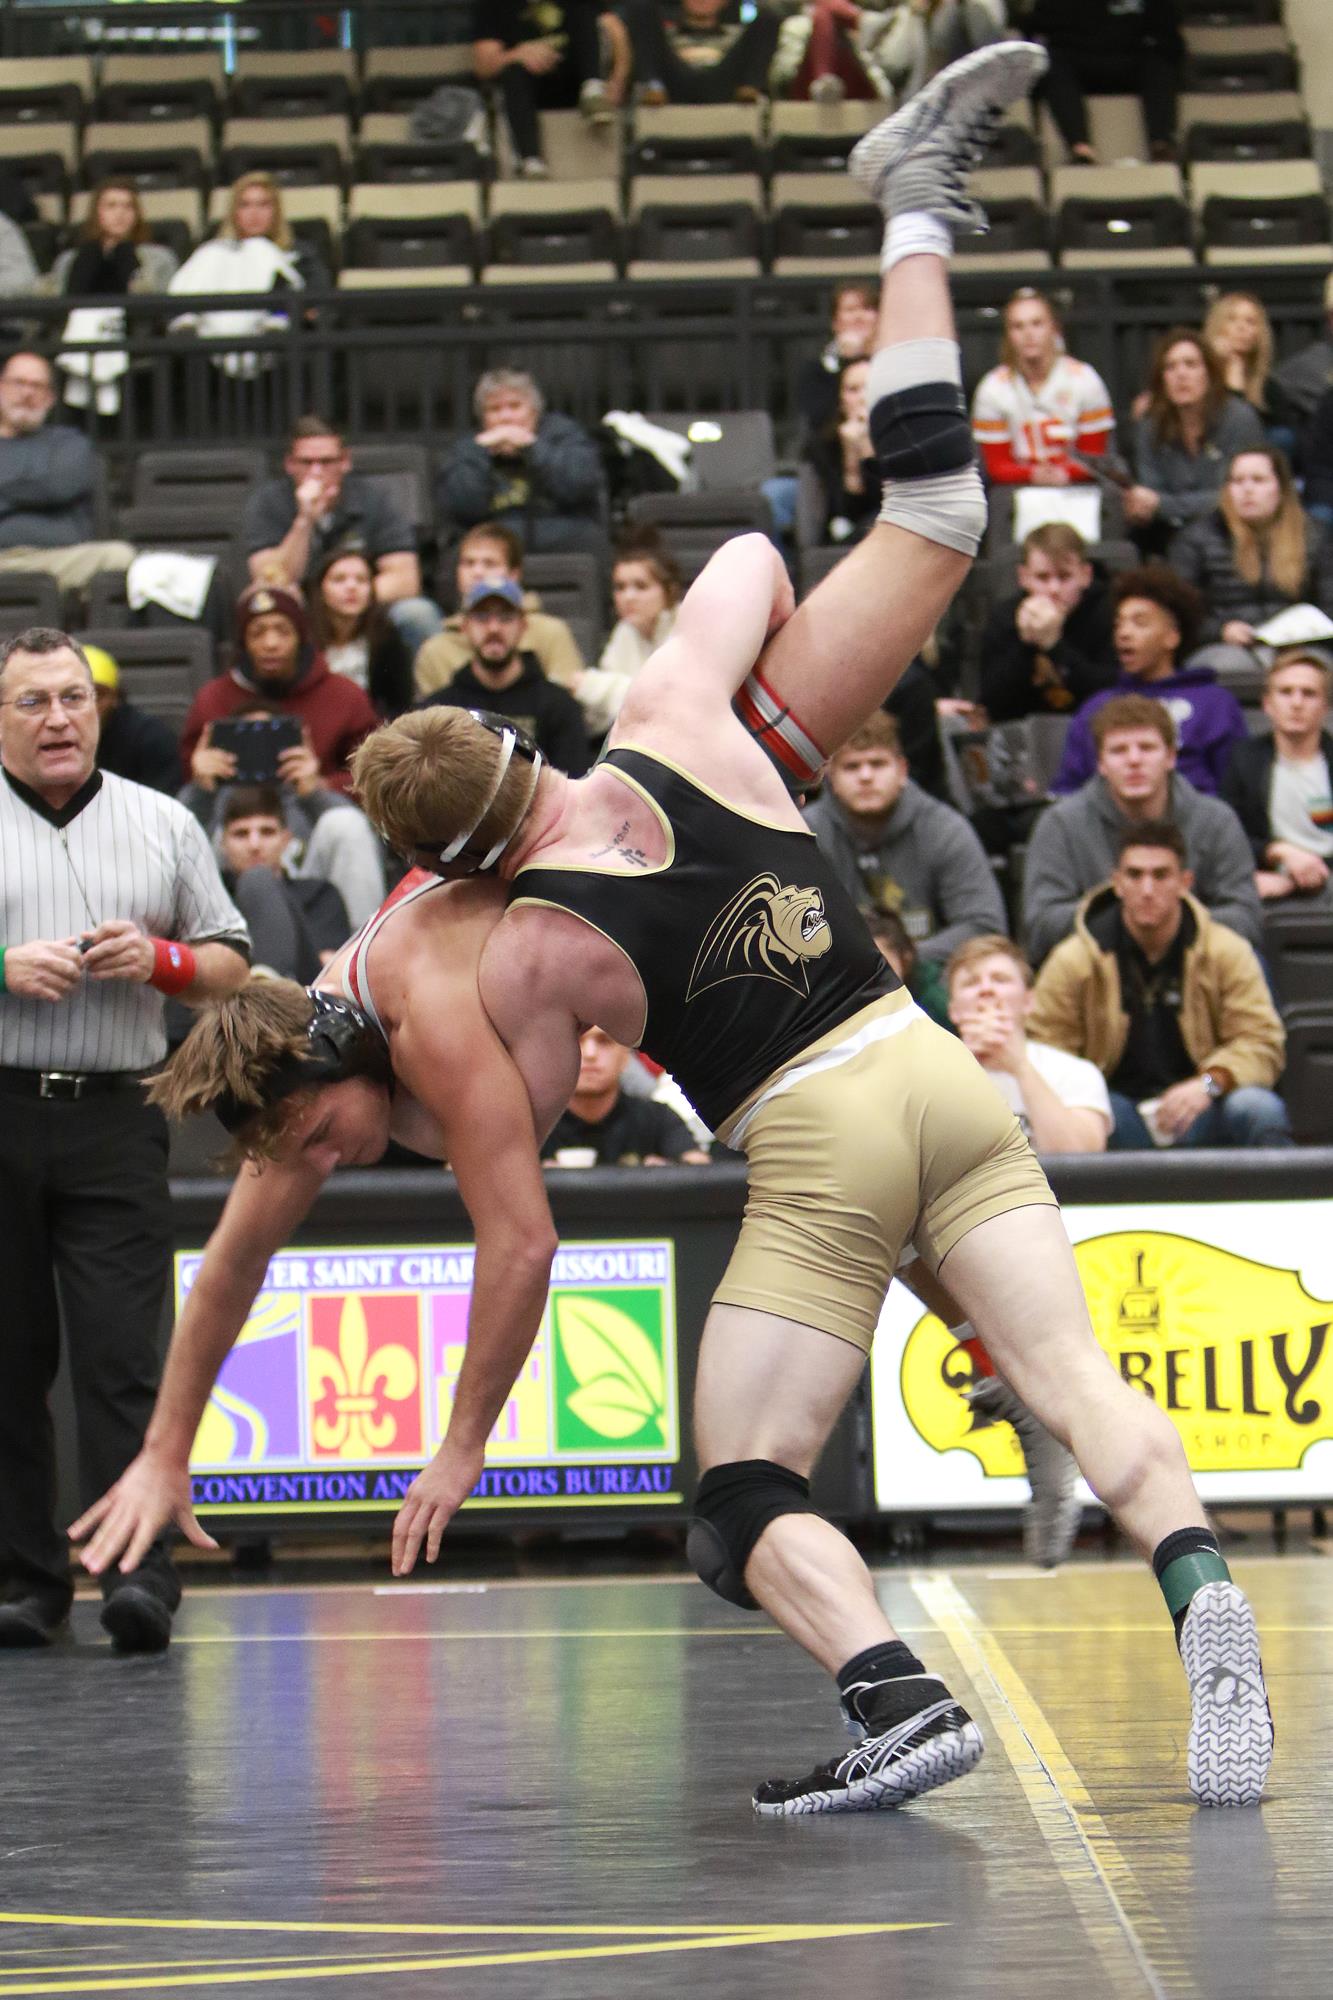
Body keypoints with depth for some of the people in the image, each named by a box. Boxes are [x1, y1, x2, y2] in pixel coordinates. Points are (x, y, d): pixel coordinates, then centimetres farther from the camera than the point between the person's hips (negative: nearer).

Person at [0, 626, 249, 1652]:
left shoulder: (165, 826, 14)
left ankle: (143, 1573, -15)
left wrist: (157, 959, -3)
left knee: (121, 1354, -9)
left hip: (114, 1120, 0)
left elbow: (231, 968, 16)